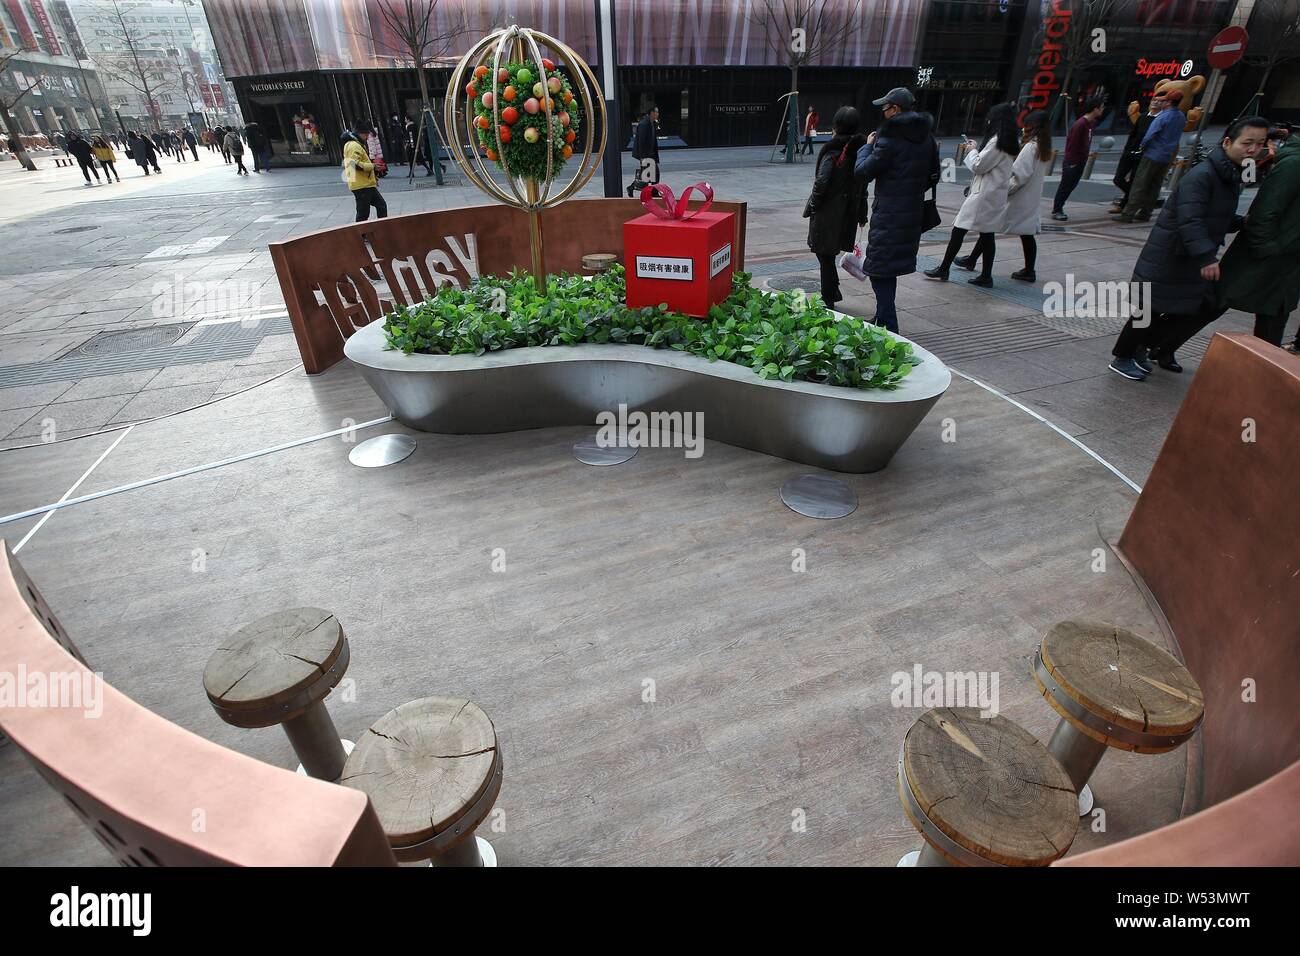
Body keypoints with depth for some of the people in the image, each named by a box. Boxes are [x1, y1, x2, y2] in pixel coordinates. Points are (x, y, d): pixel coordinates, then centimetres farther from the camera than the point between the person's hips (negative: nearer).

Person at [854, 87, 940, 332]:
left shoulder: (891, 137, -15)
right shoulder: (926, 136, 11)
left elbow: (862, 172, -11)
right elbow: (933, 174, 18)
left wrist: (868, 146, 4)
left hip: (888, 216, -8)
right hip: (913, 213, 8)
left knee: (880, 270, -6)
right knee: (891, 268, 18)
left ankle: (888, 328, -9)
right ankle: (884, 320, 28)